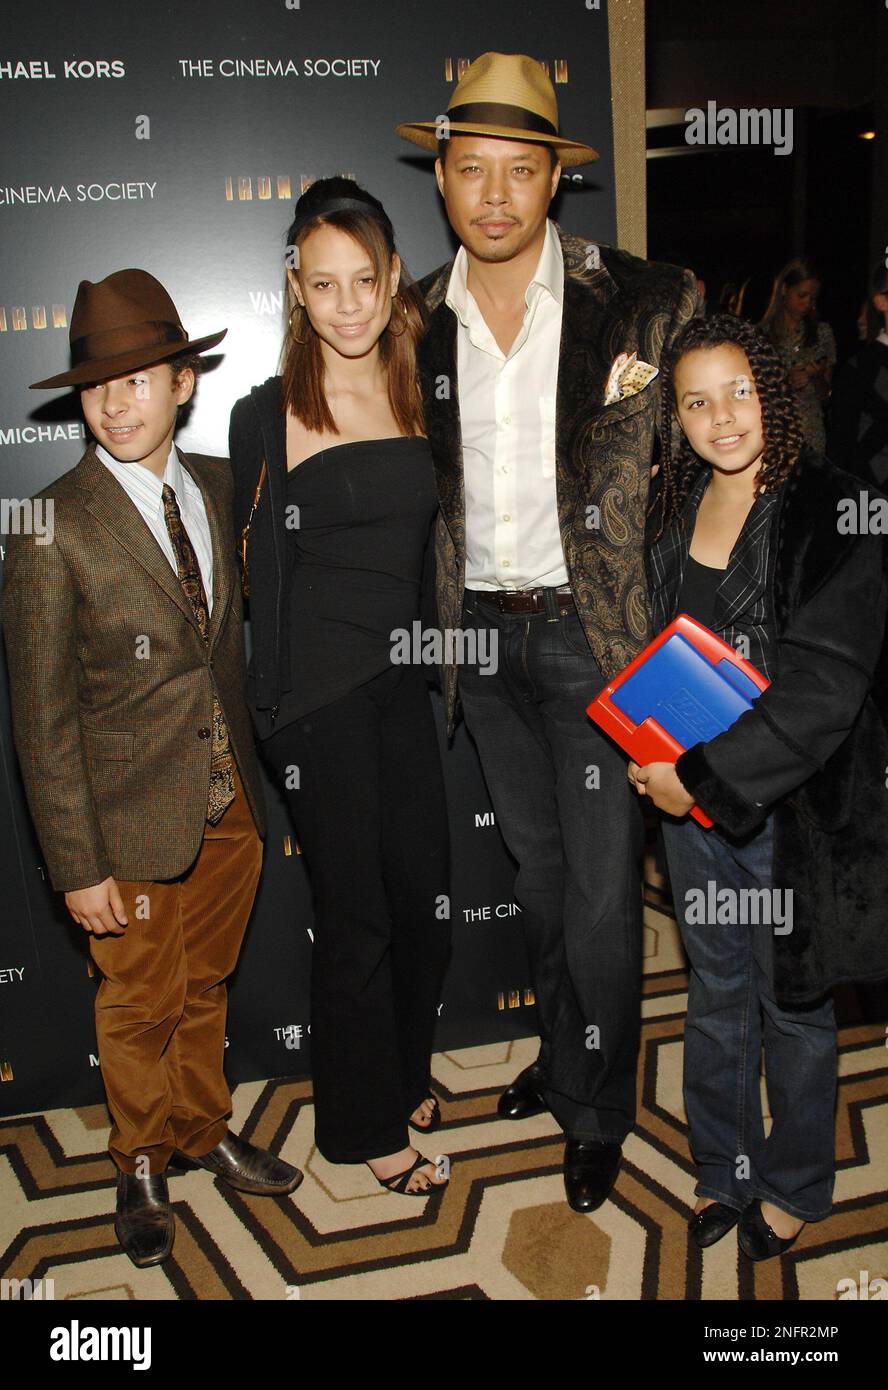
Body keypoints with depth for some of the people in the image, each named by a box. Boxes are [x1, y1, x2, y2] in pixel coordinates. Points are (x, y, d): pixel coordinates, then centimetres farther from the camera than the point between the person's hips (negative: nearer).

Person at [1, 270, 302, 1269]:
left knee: (205, 985, 21)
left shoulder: (216, 486, 1)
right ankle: (141, 1164, 37)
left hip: (231, 800, 5)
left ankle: (202, 1131, 44)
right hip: (134, 812, -4)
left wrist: (252, 769, 7)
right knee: (141, 1004, 13)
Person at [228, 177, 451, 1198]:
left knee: (424, 895, 14)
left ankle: (406, 1073, 40)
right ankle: (367, 1124, 27)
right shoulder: (267, 416, -8)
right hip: (321, 695, -5)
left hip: (409, 684, 5)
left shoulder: (420, 396, 6)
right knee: (355, 914, 7)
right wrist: (271, 720, -2)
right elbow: (262, 581, -3)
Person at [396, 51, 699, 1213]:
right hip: (480, 631, 4)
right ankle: (561, 1055, 39)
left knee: (602, 888, 2)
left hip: (594, 632, -4)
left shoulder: (648, 301, -8)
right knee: (538, 863, 19)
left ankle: (598, 1113, 23)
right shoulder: (418, 321, 3)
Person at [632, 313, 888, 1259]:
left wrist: (704, 777, -20)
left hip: (792, 801, -5)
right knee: (716, 994, 19)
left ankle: (794, 1184, 36)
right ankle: (722, 1171, 39)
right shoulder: (671, 507, 3)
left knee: (792, 1001, 13)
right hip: (689, 793, 5)